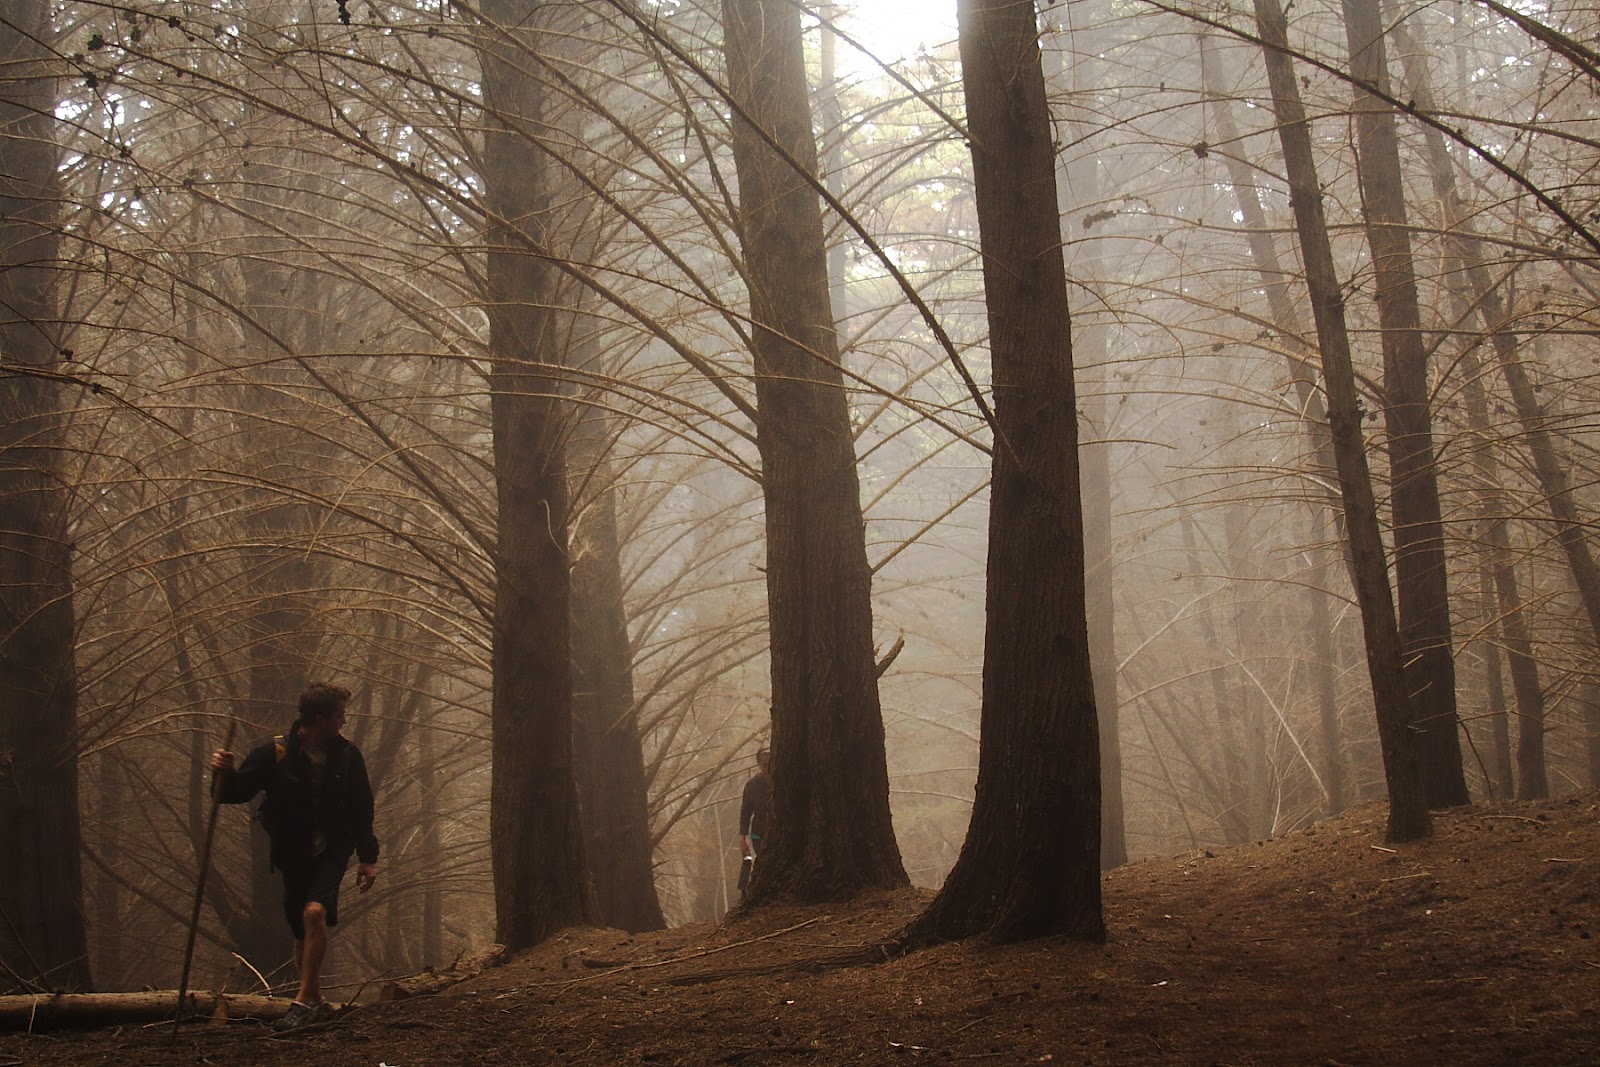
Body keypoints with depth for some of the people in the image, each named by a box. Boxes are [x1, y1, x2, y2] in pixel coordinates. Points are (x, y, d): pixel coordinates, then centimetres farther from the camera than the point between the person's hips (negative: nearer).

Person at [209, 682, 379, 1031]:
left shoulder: (347, 756, -3)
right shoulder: (274, 753, -11)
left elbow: (361, 809, 7)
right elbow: (237, 792, -5)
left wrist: (368, 858, 9)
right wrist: (224, 774, -27)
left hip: (332, 849, -1)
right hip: (293, 855, 1)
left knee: (315, 912, -24)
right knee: (302, 934, 8)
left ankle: (304, 1001, -18)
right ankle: (317, 1003, 27)